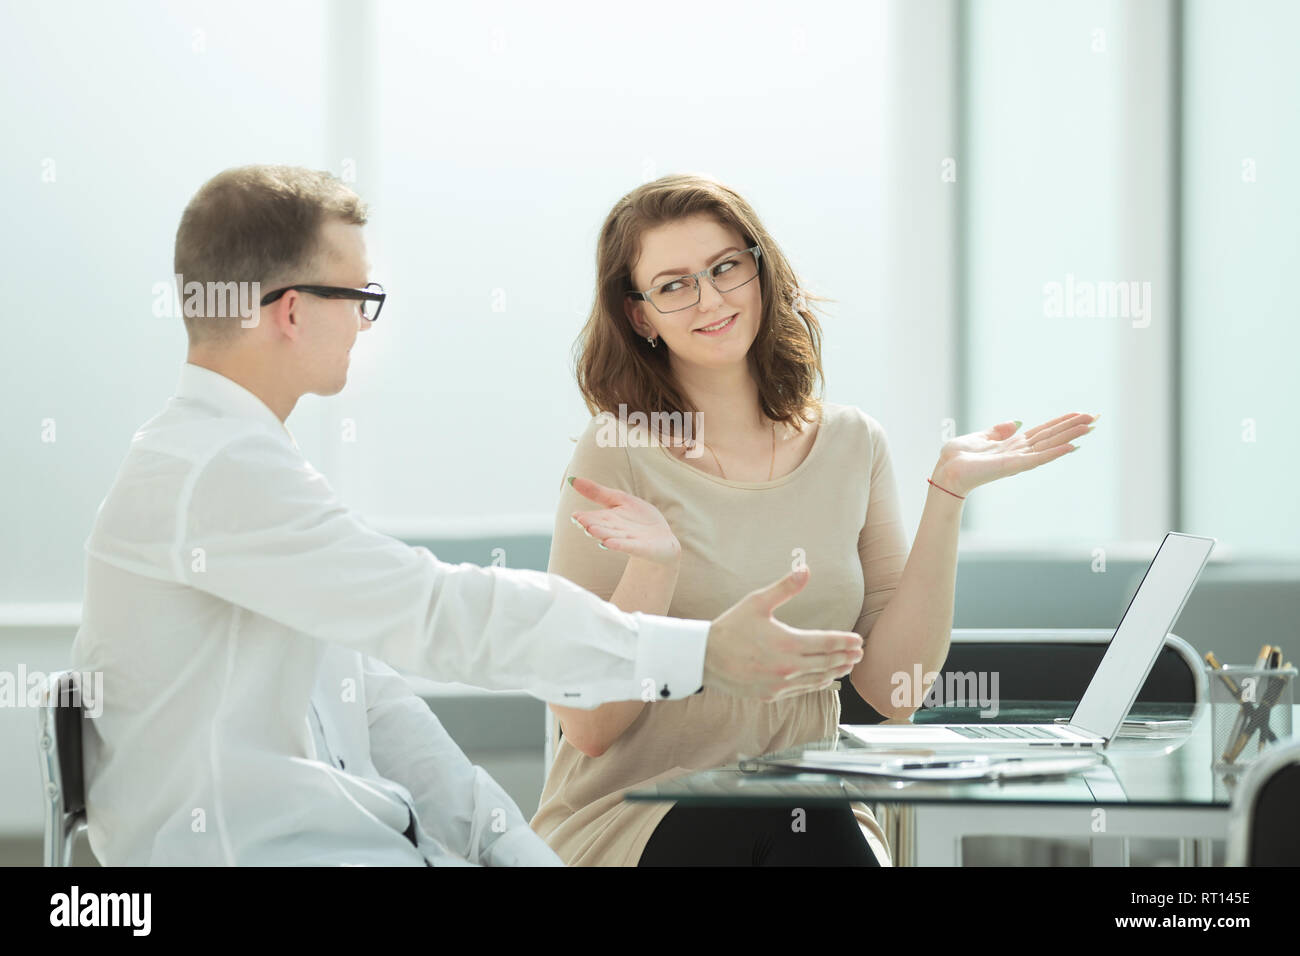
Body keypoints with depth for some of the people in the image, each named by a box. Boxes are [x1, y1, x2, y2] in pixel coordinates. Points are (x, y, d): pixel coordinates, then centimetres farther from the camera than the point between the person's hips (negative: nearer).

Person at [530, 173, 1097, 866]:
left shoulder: (851, 446, 8)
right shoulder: (618, 454, -4)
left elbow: (891, 692, 2)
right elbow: (589, 727, -8)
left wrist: (946, 493, -3)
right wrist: (654, 568, -24)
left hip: (807, 811, 4)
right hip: (632, 813, -4)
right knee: (797, 825, -34)